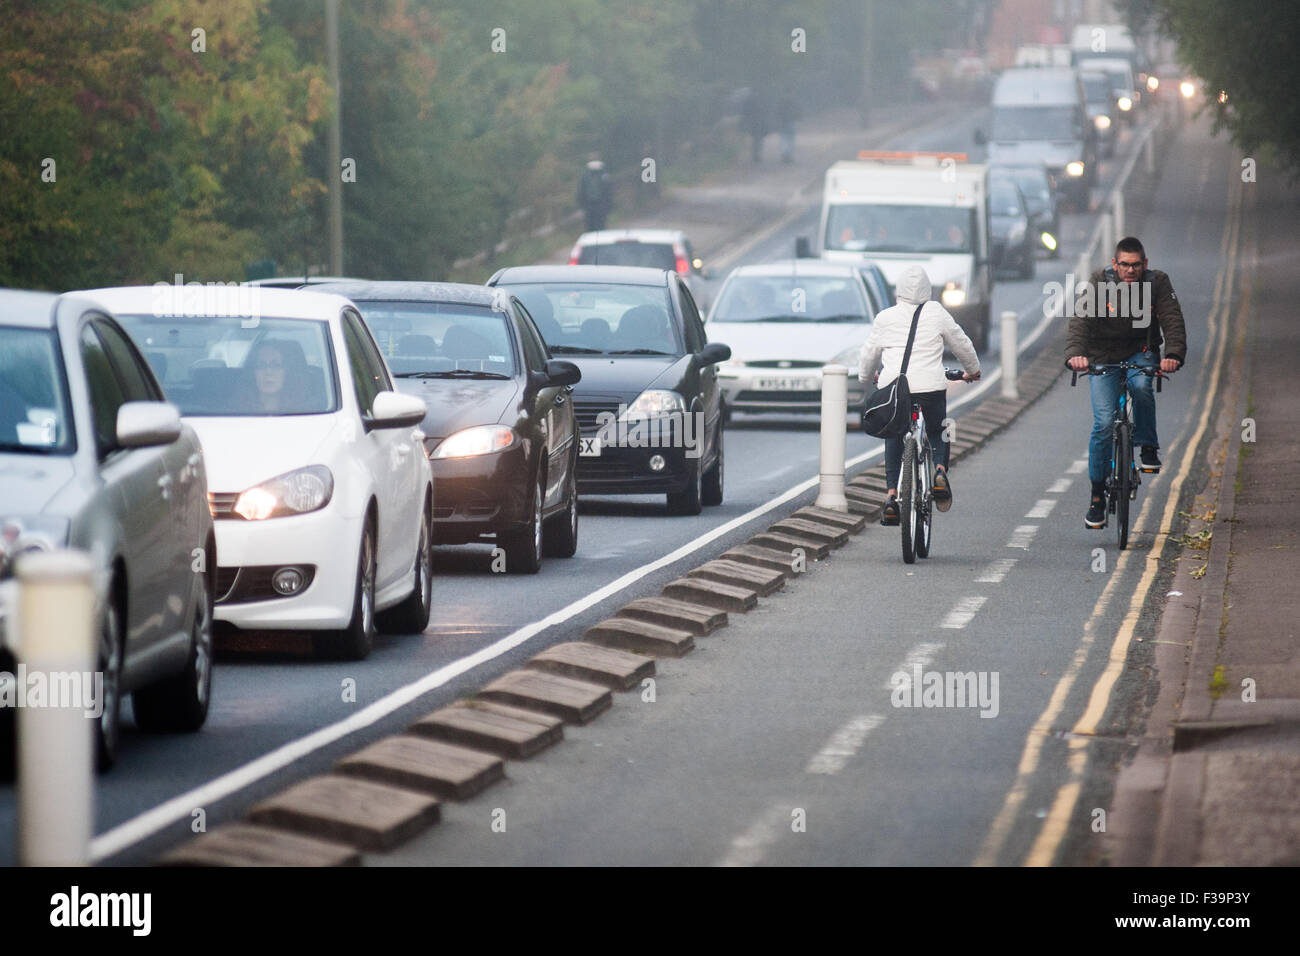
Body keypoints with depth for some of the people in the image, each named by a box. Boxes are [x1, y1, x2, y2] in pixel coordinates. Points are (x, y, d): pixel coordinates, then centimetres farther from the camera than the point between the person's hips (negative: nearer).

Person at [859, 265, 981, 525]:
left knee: (894, 440, 17)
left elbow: (869, 354, 20)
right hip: (930, 387, -1)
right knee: (937, 432, 21)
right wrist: (972, 369, 37)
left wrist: (865, 376, 42)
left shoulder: (885, 318, 8)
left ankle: (892, 493, 0)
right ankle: (939, 470, -9)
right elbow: (961, 344, 17)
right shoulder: (937, 313, 5)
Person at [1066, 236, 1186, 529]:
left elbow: (1172, 320, -20)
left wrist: (1174, 355, -39)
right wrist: (1075, 353, -44)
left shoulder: (1157, 283, -10)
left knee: (1141, 386, -34)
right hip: (1103, 358, -1)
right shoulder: (1098, 283, -14)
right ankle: (1097, 494, -1)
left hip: (1140, 353, 1)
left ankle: (1148, 449, -14)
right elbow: (1080, 320, -26)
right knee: (1103, 423, -12)